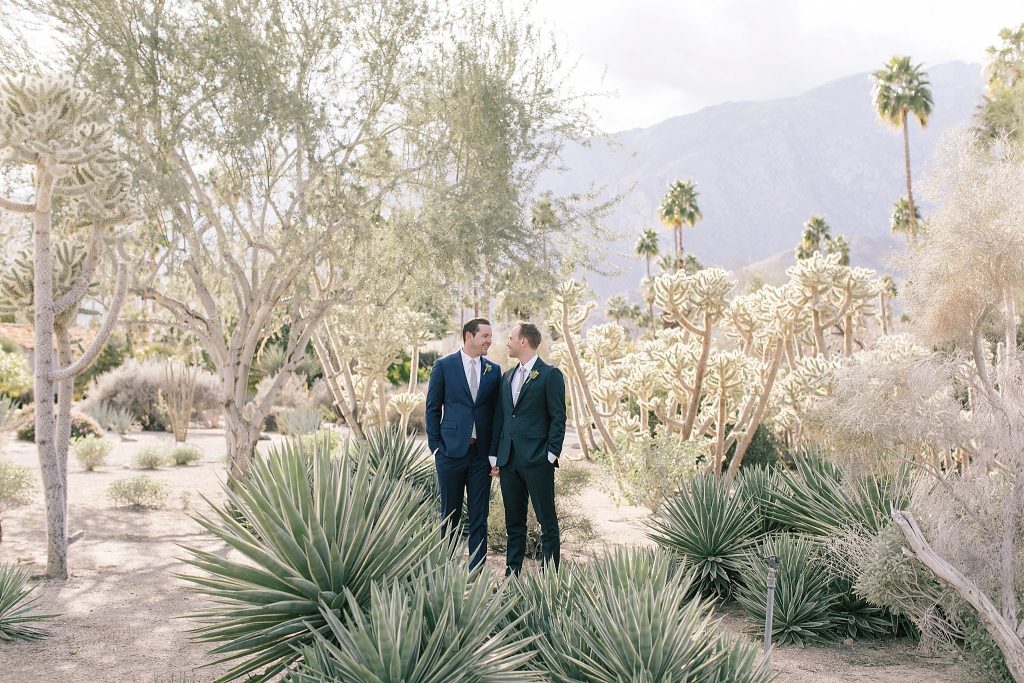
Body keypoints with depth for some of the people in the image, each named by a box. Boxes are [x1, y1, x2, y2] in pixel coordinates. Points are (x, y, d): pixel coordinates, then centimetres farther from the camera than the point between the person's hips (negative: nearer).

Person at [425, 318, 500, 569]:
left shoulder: (494, 370, 8)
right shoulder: (444, 366, -1)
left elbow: (496, 411, 10)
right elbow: (433, 408, 1)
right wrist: (436, 446, -3)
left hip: (482, 452, 2)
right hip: (452, 451, -2)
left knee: (479, 516, 5)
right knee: (450, 513, 8)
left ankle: (477, 570, 11)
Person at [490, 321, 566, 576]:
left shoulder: (550, 375, -4)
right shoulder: (507, 377, 17)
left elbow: (558, 418, -7)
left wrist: (551, 455, -13)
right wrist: (494, 455, 13)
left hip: (537, 460, -7)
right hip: (509, 460, 7)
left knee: (547, 521, -1)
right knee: (514, 522, 13)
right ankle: (512, 571, 20)